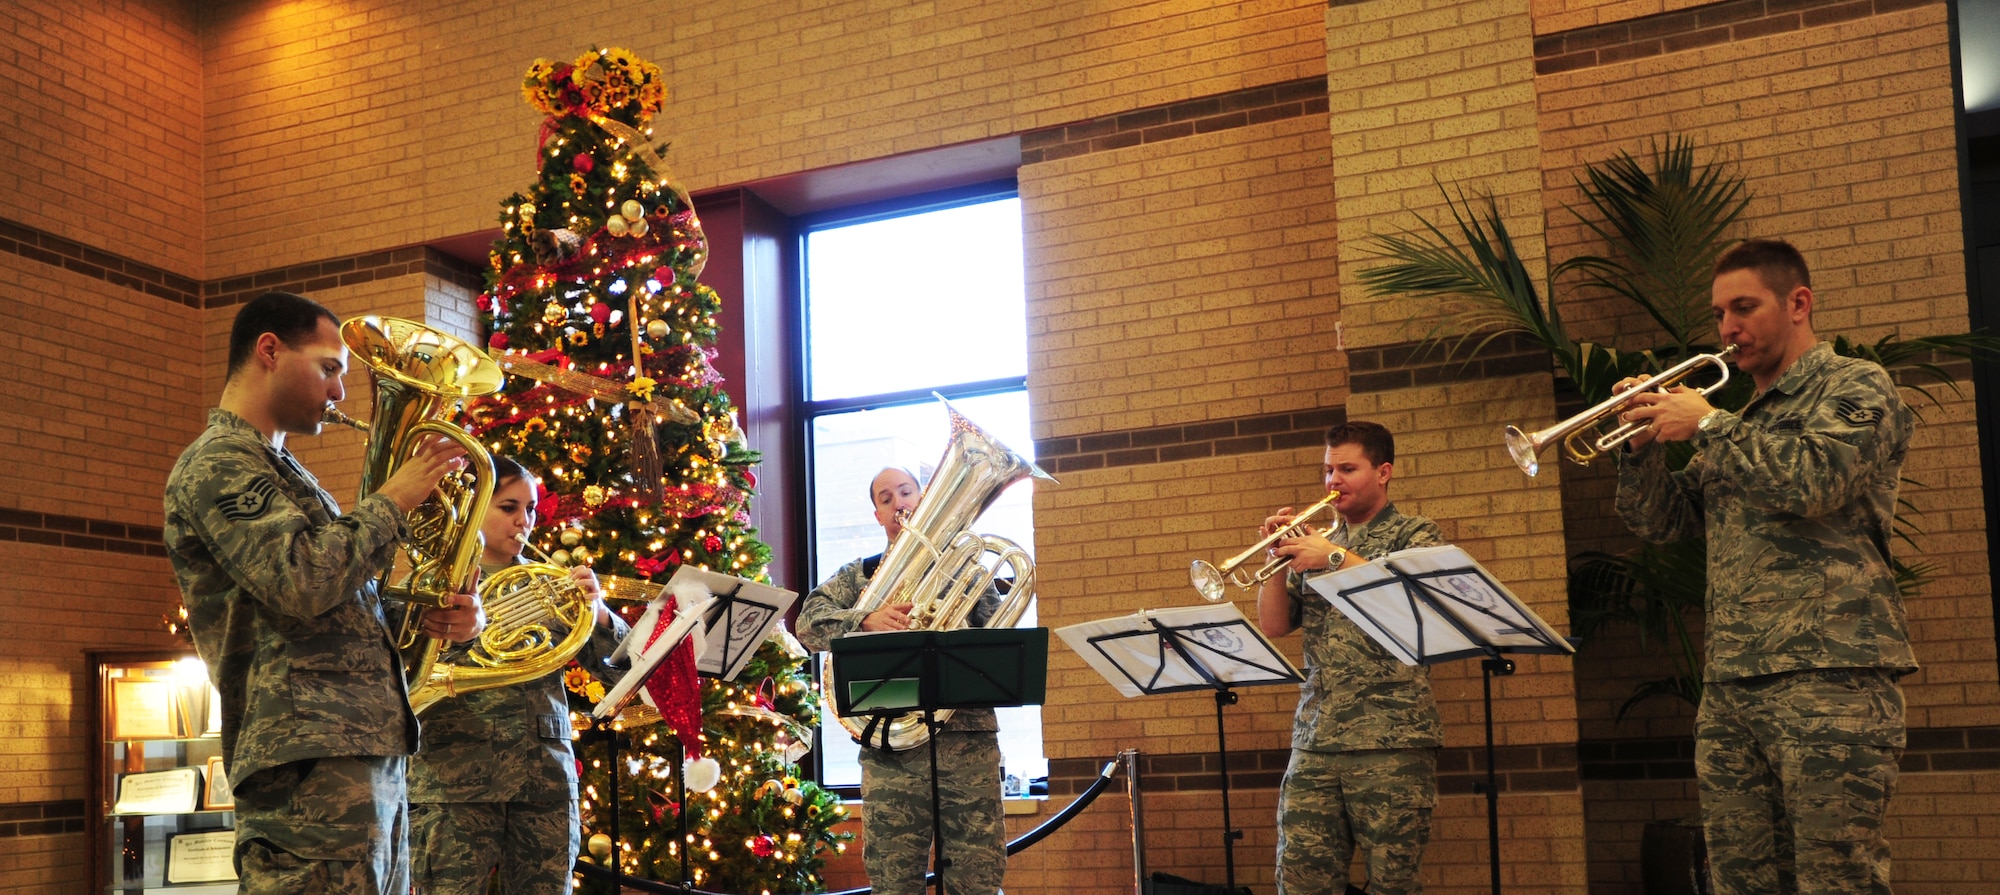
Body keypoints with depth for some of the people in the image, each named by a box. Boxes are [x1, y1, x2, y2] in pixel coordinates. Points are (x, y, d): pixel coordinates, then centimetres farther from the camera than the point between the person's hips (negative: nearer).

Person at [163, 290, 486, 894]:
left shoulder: (283, 469, 25)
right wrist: (391, 501, -7)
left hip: (373, 752, 10)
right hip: (313, 766, -10)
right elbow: (302, 583, -21)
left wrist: (434, 620, 9)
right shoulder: (217, 465, -6)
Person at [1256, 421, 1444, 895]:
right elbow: (1273, 626, 11)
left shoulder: (1415, 535, 6)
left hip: (1391, 737, -4)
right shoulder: (1317, 543, 19)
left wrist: (1336, 558, -15)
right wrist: (1280, 559, -3)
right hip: (1314, 741, 4)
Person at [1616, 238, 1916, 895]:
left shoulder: (1855, 388, 3)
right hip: (1729, 687, 7)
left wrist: (1707, 426, -7)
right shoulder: (1742, 422, 24)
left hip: (1829, 674, -7)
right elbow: (1662, 523, 18)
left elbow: (1812, 481, -16)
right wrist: (1643, 441, 3)